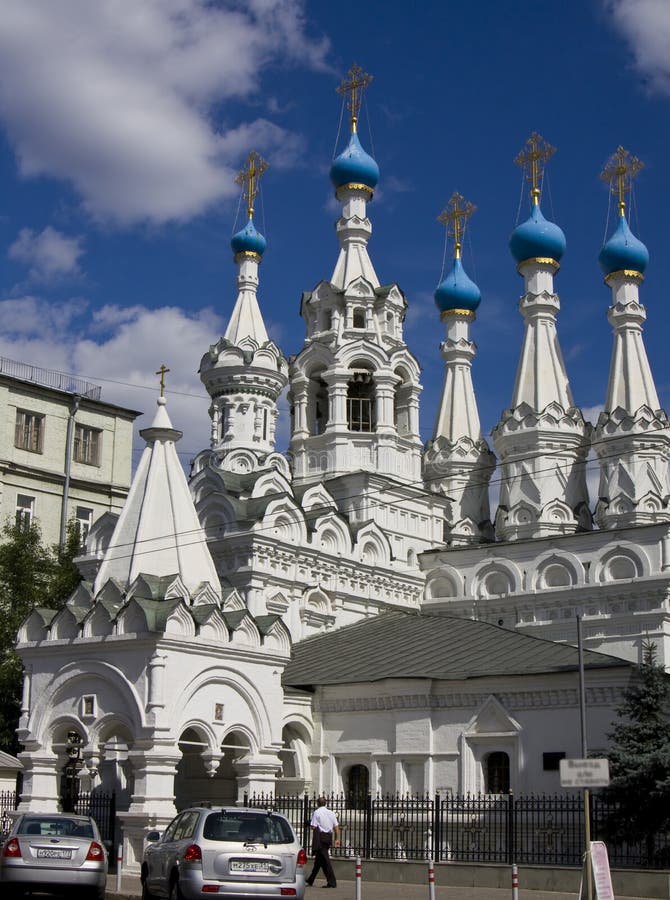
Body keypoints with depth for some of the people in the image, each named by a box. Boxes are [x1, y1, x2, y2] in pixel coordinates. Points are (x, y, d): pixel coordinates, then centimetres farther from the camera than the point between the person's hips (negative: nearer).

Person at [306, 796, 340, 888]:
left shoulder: (317, 812, -7)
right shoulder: (331, 813, 9)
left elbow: (313, 826, -11)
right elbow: (336, 827, 7)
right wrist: (337, 839, 10)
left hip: (320, 837, -7)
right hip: (329, 836, 7)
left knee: (324, 859, -6)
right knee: (318, 859, 17)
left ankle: (332, 882, -11)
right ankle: (310, 880, 28)